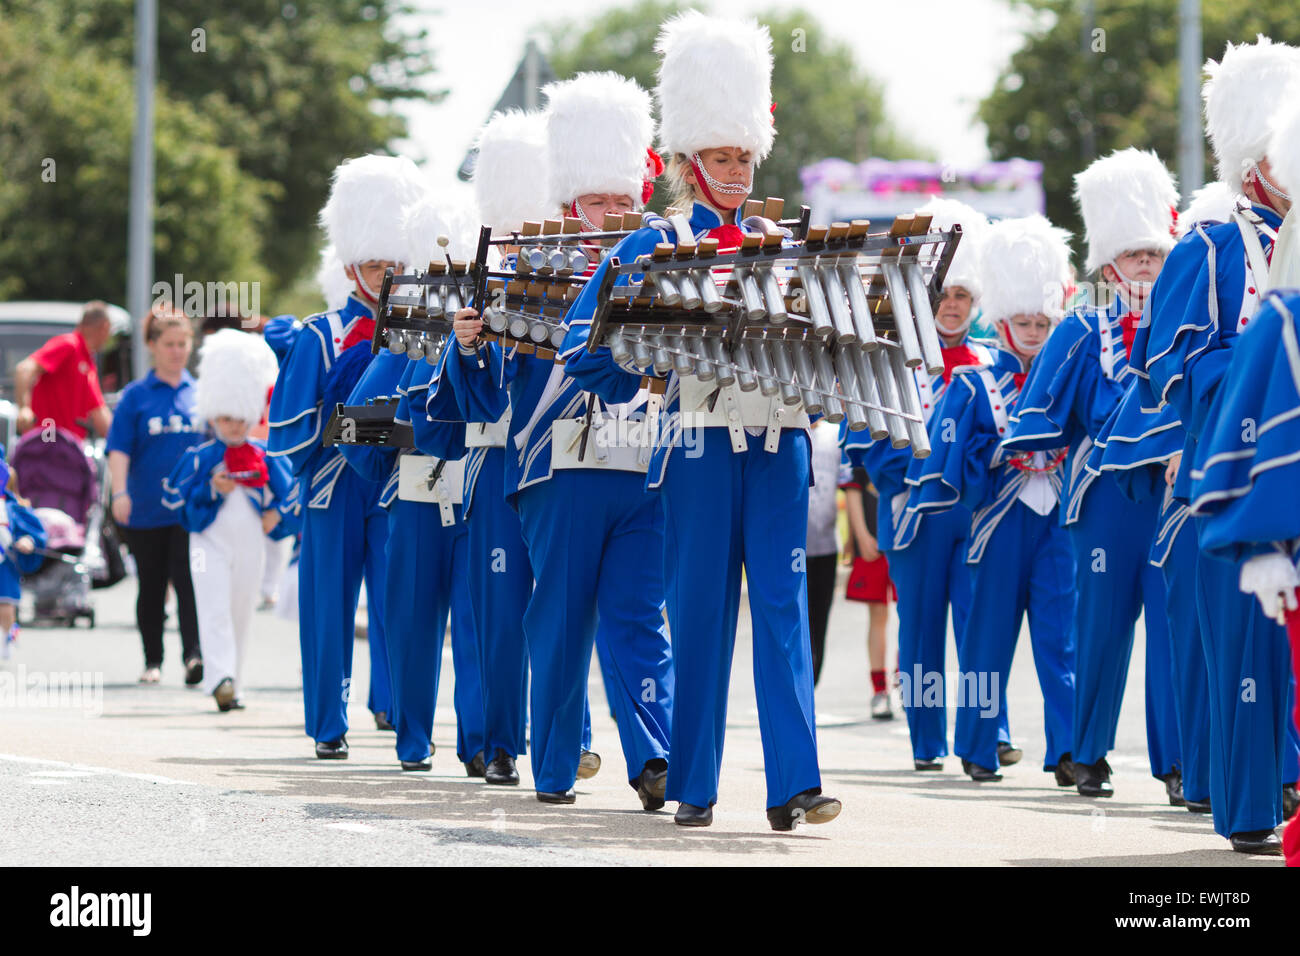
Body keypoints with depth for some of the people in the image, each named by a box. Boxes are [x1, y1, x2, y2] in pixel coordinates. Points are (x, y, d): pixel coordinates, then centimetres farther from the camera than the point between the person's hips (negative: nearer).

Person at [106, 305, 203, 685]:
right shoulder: (136, 395, 1)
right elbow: (119, 450, -4)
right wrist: (120, 493, -16)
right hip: (147, 508, 0)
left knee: (189, 581, -13)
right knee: (151, 587, 10)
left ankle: (194, 653, -20)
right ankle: (152, 661, 20)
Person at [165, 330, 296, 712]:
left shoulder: (265, 458, 5)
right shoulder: (199, 458, -1)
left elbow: (289, 494, 12)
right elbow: (178, 501, -4)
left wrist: (276, 515, -7)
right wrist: (211, 489, -16)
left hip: (249, 546, 3)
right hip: (210, 542, -3)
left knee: (242, 615, 9)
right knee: (215, 611, -16)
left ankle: (232, 685, 18)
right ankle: (220, 680, -28)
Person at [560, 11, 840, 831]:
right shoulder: (652, 248, 4)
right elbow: (585, 347, 1)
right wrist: (646, 377, -11)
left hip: (778, 441, 2)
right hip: (700, 444, -2)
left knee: (783, 604, -5)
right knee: (701, 610, 1)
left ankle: (795, 785, -10)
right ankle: (694, 788, 8)